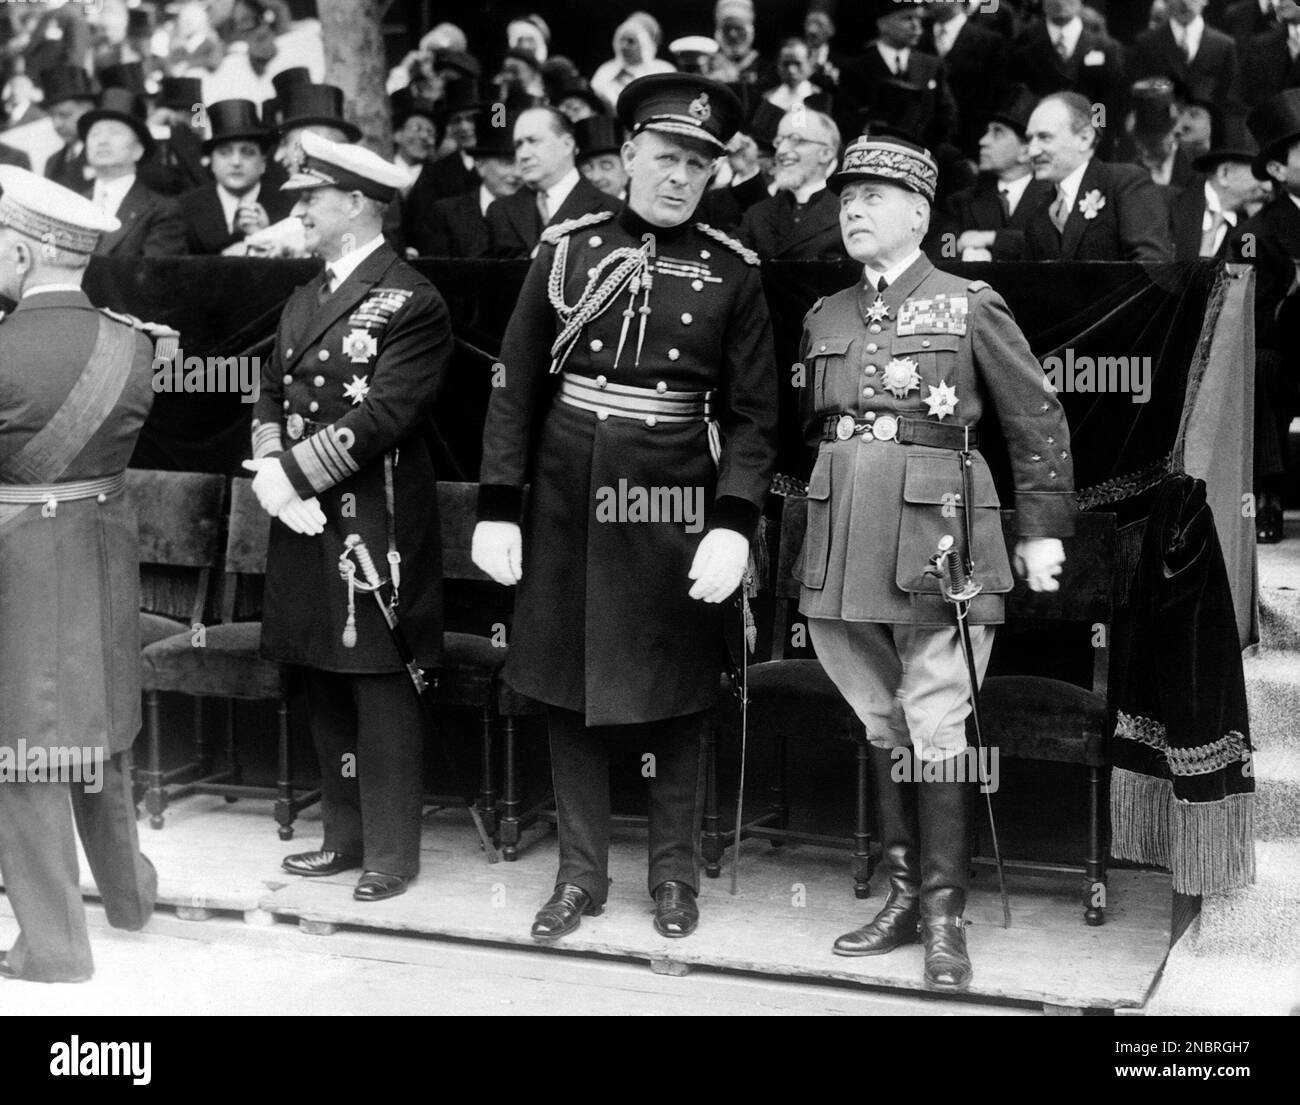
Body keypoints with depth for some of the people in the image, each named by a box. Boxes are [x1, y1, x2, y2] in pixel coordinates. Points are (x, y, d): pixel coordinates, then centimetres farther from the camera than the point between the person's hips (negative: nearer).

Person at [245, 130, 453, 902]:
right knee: (324, 684, 13)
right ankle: (346, 835, 25)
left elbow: (383, 413, -18)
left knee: (381, 686, -1)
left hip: (377, 521, -8)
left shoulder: (412, 302, -10)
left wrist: (290, 470, -17)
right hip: (306, 520, 8)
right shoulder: (304, 300, 17)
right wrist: (272, 470, -6)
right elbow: (272, 395, 14)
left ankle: (391, 853, 9)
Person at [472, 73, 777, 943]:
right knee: (568, 691, 9)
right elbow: (518, 387, 3)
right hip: (568, 503, 2)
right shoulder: (566, 250, 1)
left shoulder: (733, 272, -2)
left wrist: (733, 526, -14)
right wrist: (497, 508, -1)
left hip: (676, 506, -1)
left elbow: (752, 414, -3)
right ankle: (582, 872, 23)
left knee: (675, 697, 9)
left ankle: (675, 872, 26)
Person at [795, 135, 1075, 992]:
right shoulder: (826, 318, 13)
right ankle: (904, 897, 22)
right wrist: (796, 530, 16)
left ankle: (945, 919, 6)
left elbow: (1039, 421, 2)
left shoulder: (970, 307, -1)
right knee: (882, 728, 11)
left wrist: (1043, 531, 0)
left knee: (937, 730, -3)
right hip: (844, 546, 5)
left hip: (934, 536, -5)